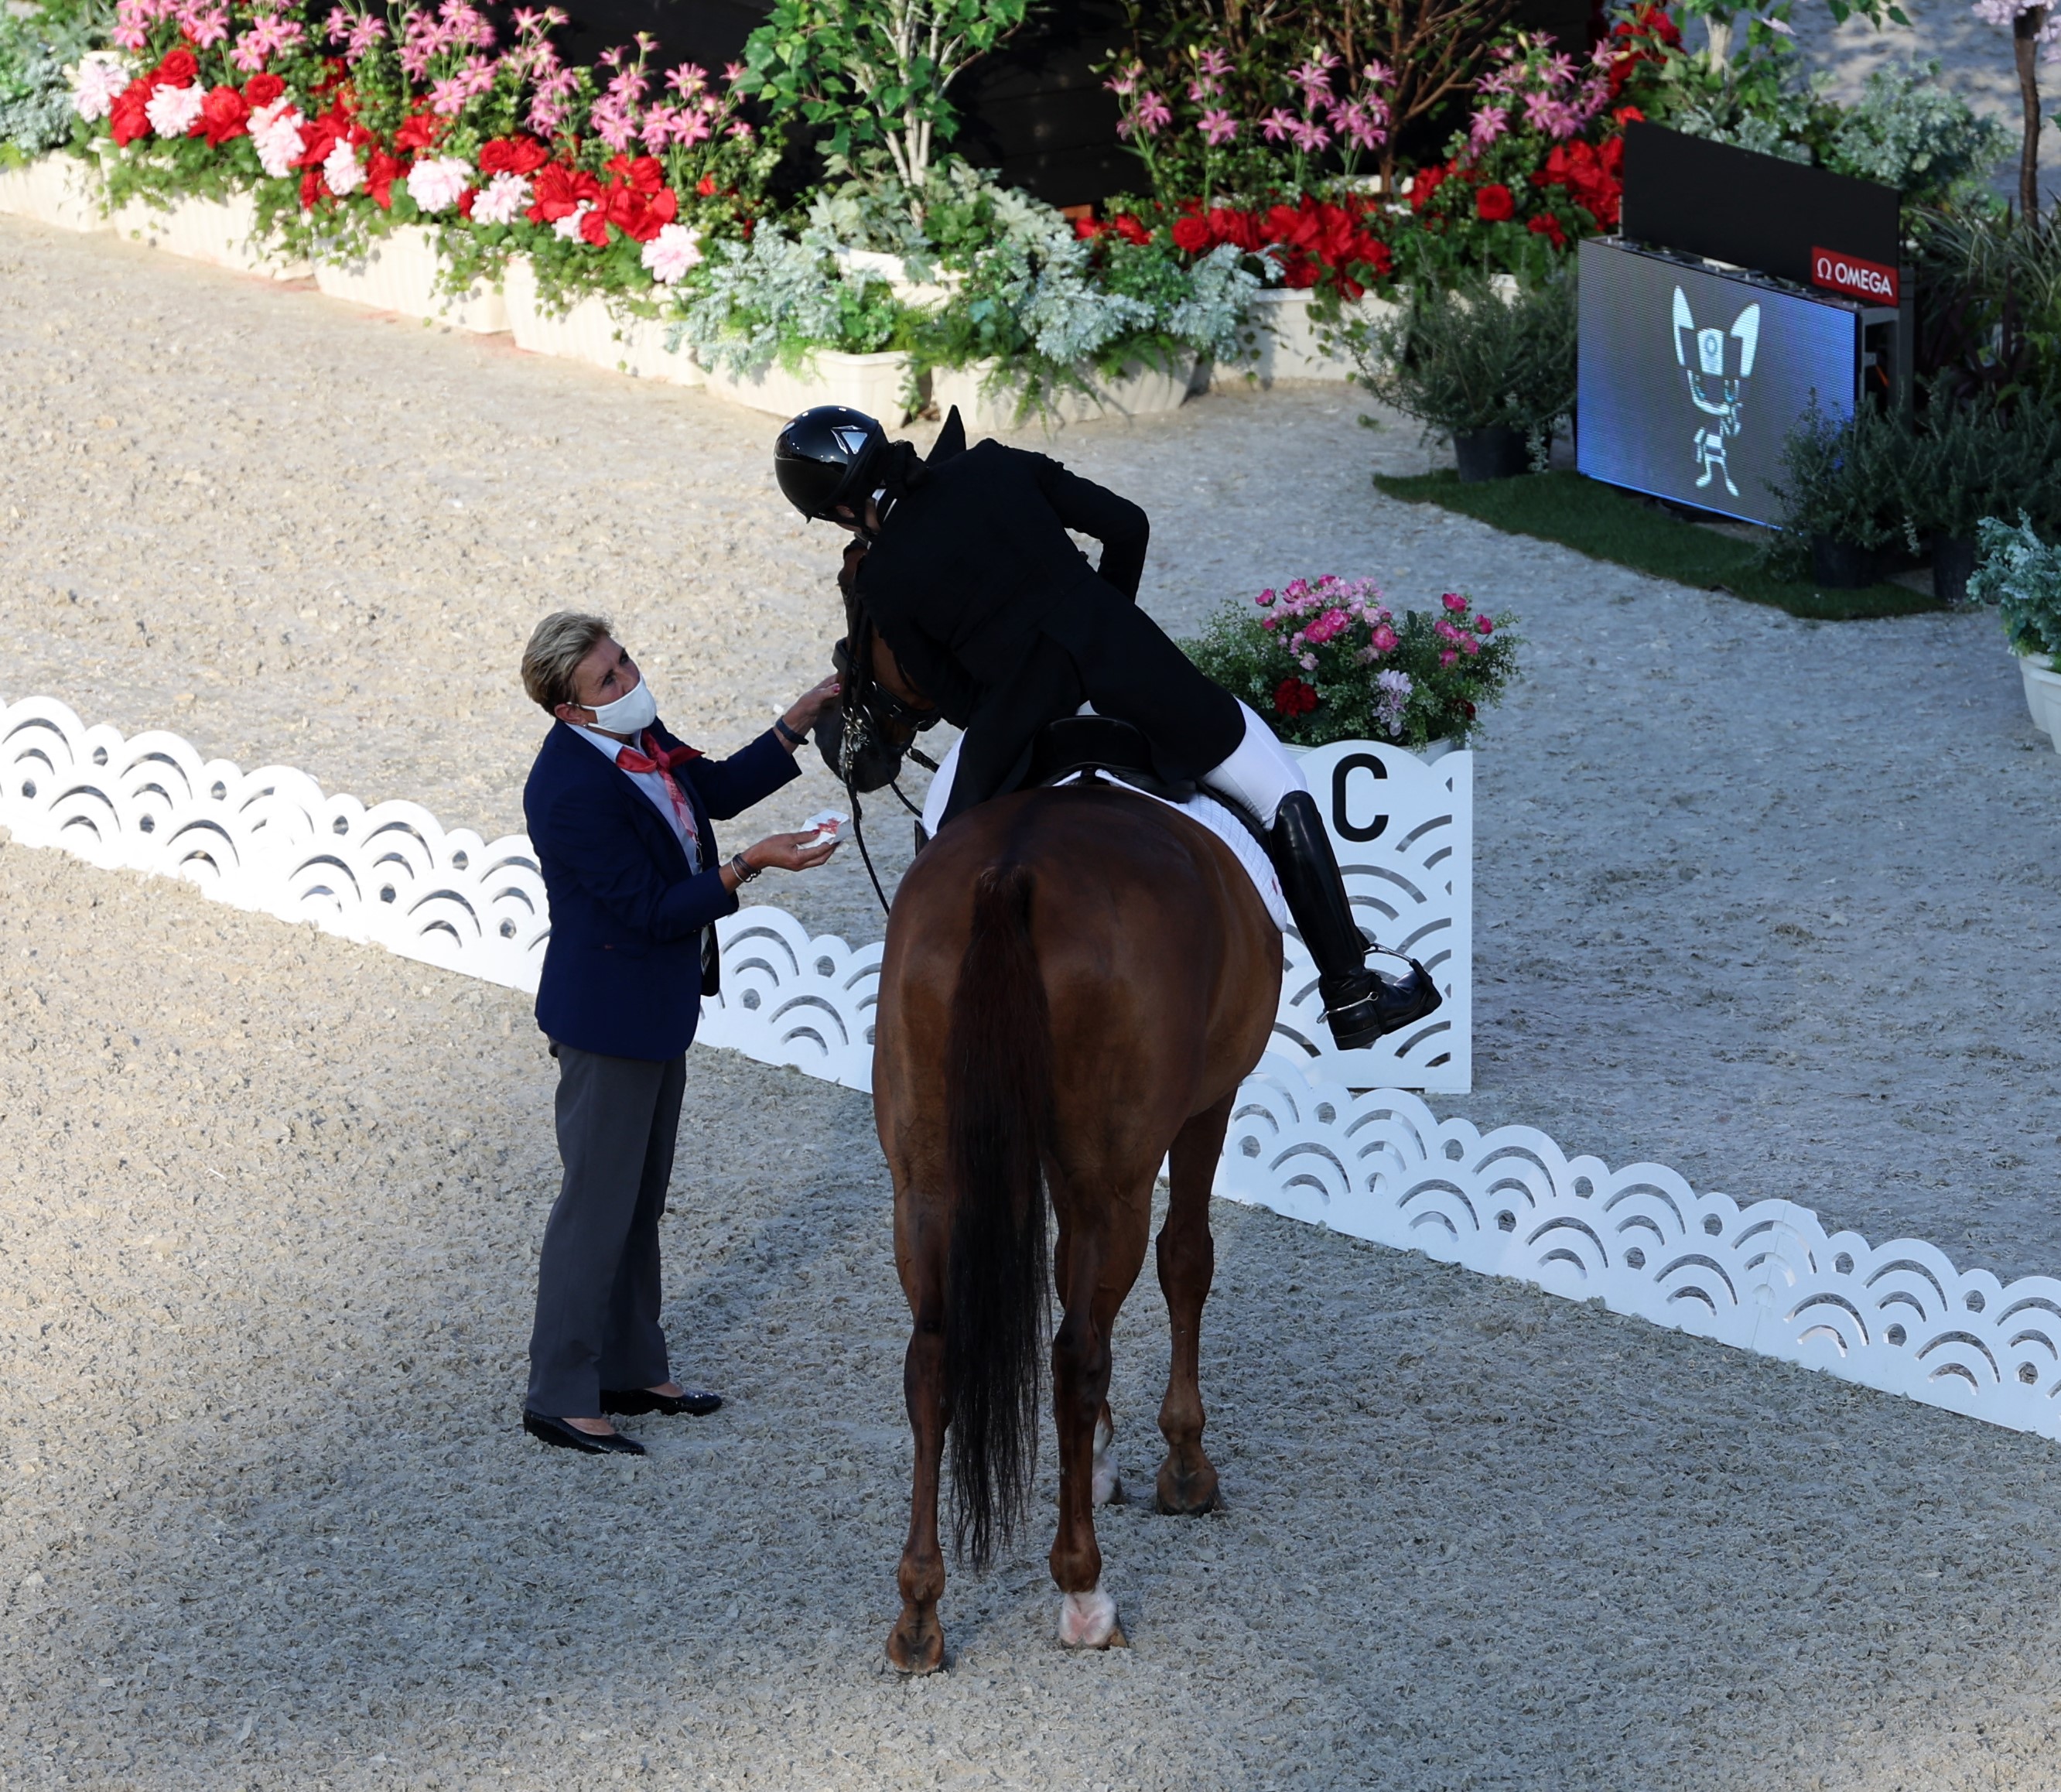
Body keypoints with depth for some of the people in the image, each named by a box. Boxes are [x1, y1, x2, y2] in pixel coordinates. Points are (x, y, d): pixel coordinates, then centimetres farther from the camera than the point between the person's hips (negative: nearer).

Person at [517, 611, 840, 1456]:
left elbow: (719, 789, 16)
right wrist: (752, 865, -28)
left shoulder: (637, 734, -1)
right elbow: (654, 911, -26)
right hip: (609, 1019, -10)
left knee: (641, 1202, 20)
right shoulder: (569, 791, -29)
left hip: (659, 1006, 10)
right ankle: (559, 1399, 9)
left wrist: (801, 720, 7)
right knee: (597, 1206, -1)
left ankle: (630, 1371, 33)